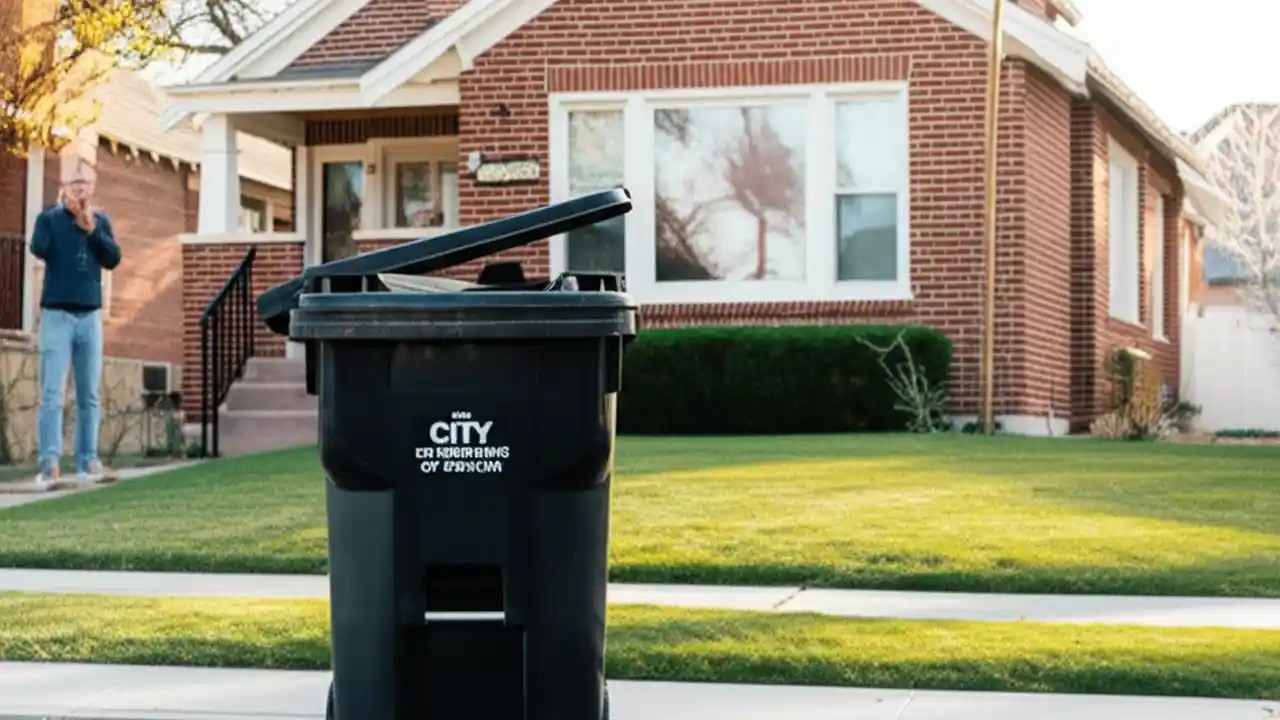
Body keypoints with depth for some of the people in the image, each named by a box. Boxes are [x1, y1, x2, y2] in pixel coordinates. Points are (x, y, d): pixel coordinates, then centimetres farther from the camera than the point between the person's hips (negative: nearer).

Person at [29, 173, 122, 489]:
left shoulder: (101, 221, 9)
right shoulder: (50, 218, 1)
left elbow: (113, 259, 0)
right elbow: (38, 248, -17)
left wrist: (91, 228, -9)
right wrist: (60, 210, -9)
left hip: (90, 316, 4)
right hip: (56, 315, -4)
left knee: (89, 396, 5)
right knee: (51, 394, -9)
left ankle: (88, 462, 9)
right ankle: (49, 462, -14)